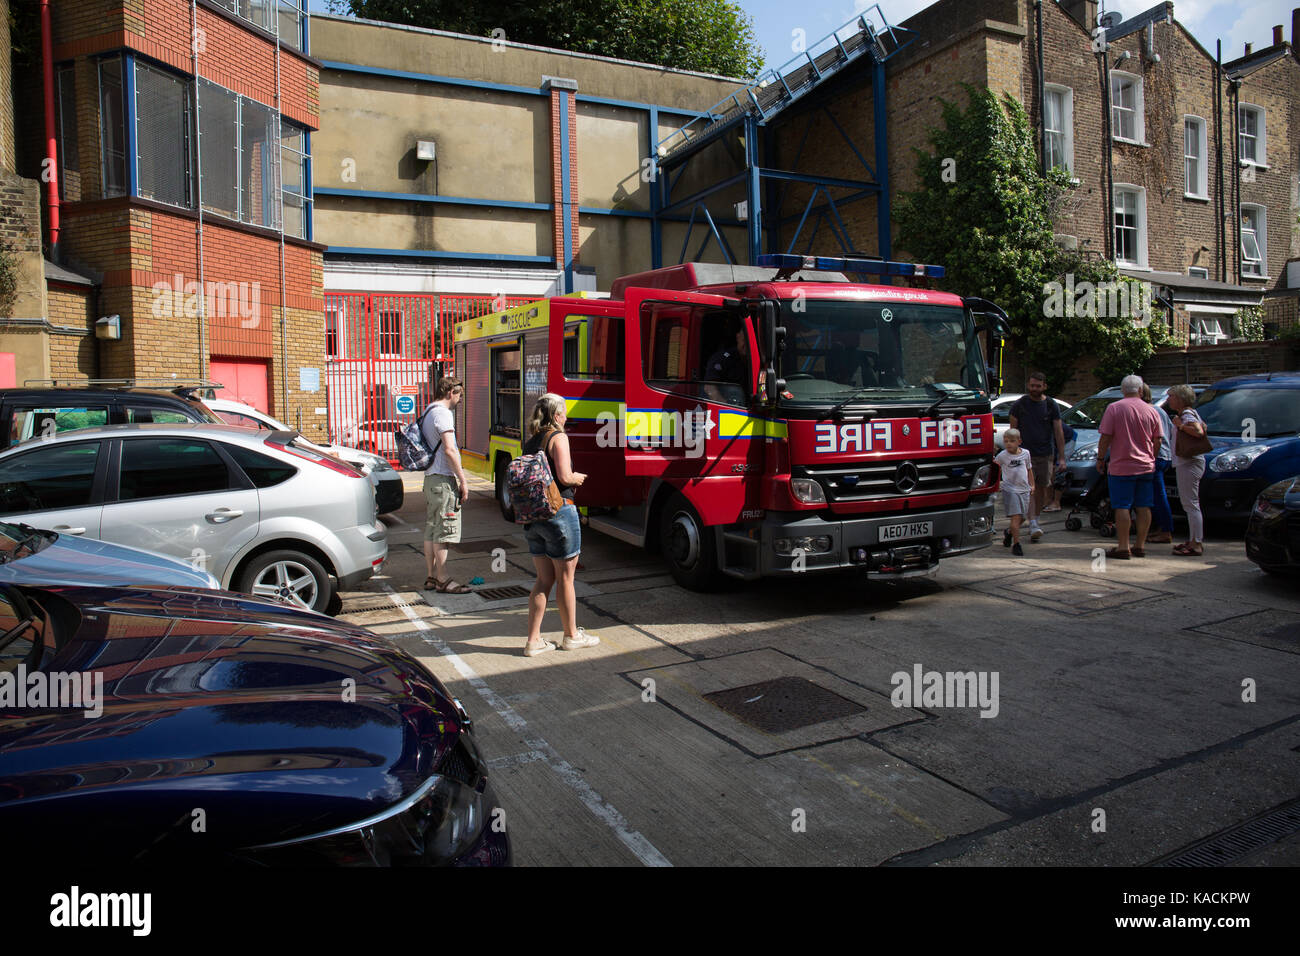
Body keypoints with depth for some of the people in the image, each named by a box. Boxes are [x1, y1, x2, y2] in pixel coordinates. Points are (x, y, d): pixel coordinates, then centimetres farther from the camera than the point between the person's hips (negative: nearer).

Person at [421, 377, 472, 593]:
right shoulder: (442, 413, -13)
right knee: (443, 531, -6)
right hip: (443, 478, -10)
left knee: (431, 530, 12)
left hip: (431, 477, 10)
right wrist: (463, 480, -16)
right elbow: (449, 450, -21)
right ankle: (442, 581, -2)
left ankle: (431, 577, 18)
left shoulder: (428, 412, 18)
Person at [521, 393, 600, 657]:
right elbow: (565, 477, -19)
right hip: (559, 511, -7)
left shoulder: (530, 442, 11)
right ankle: (571, 636, 21)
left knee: (544, 579, 13)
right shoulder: (558, 437, -10)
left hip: (533, 516, 7)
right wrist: (578, 478, 2)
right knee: (565, 577, 7)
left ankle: (533, 640, 13)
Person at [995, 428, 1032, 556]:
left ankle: (1009, 533, 38)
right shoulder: (1002, 456, -5)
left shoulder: (1025, 454, 5)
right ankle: (1016, 544, -8)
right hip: (1010, 489, -4)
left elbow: (1028, 469, 17)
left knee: (1021, 518, 10)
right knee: (1016, 517, -13)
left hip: (1024, 490, 4)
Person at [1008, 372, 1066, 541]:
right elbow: (1013, 430, 5)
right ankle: (1033, 524, -19)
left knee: (1042, 489, 7)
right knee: (1030, 489, -12)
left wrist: (1061, 458, -2)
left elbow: (1059, 433, 3)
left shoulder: (1051, 406, 3)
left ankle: (1035, 517, 25)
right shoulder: (1019, 404, 0)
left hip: (1045, 454, 2)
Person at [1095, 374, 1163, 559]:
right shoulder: (1152, 411, 5)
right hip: (1146, 467, 4)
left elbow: (1105, 437, -10)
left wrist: (1100, 458, 1)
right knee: (1144, 507, 9)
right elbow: (1157, 441, 10)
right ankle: (1140, 546, 14)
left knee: (1122, 507, -3)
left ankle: (1123, 547, -3)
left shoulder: (1113, 408, -7)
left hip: (1121, 467, -4)